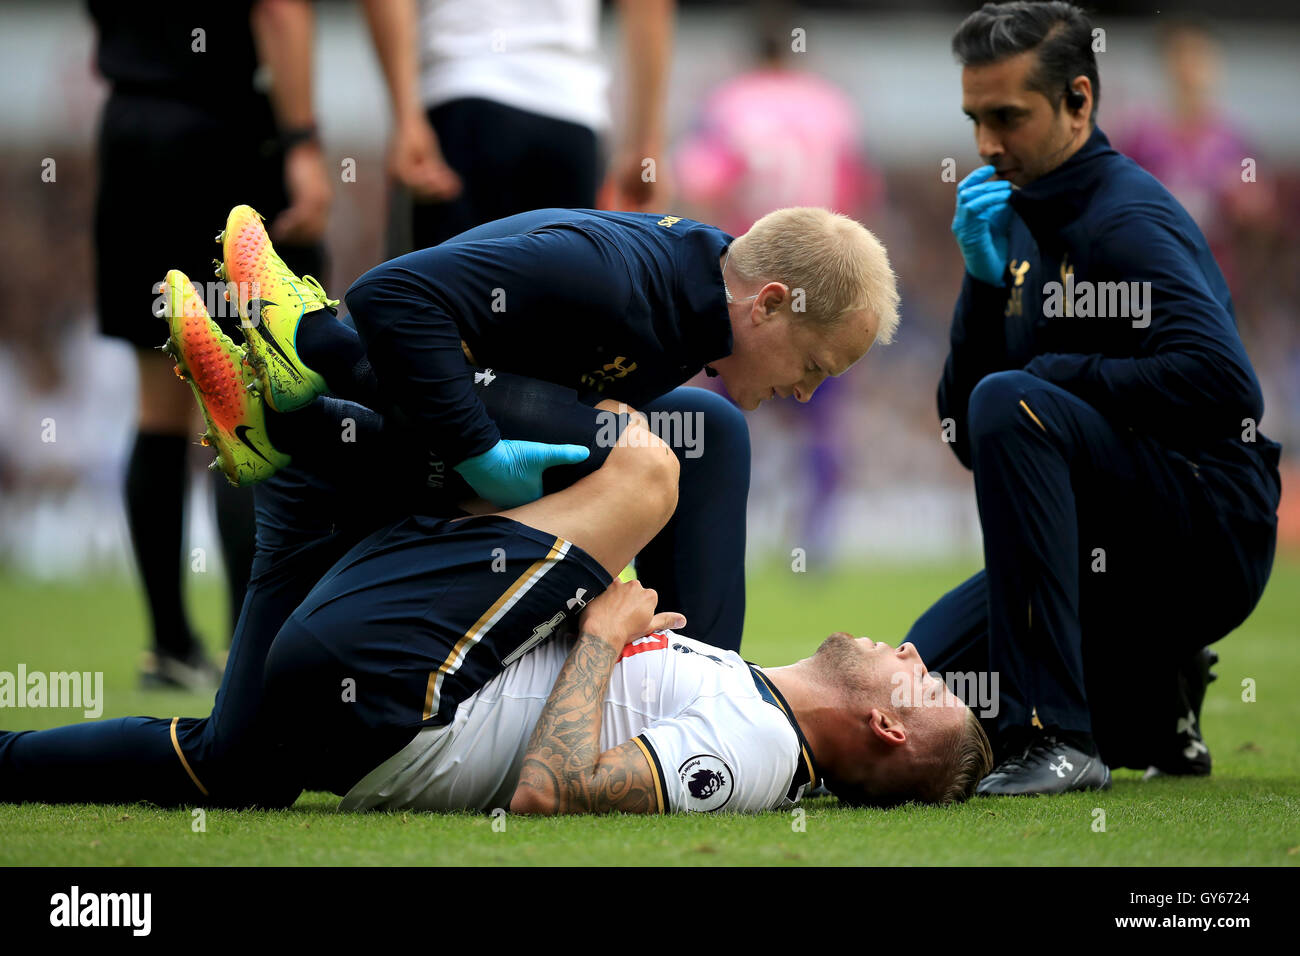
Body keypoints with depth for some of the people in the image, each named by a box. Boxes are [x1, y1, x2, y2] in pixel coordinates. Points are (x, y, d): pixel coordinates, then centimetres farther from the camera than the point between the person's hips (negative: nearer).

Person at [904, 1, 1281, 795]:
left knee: (1013, 403, -30)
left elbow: (1223, 385, -30)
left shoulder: (1126, 218, -13)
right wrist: (983, 282, -5)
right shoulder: (1022, 221, 13)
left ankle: (1056, 735, -32)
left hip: (1209, 536, -9)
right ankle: (1152, 707, 19)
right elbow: (964, 437, 9)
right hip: (1113, 553, 9)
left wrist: (1055, 374, -17)